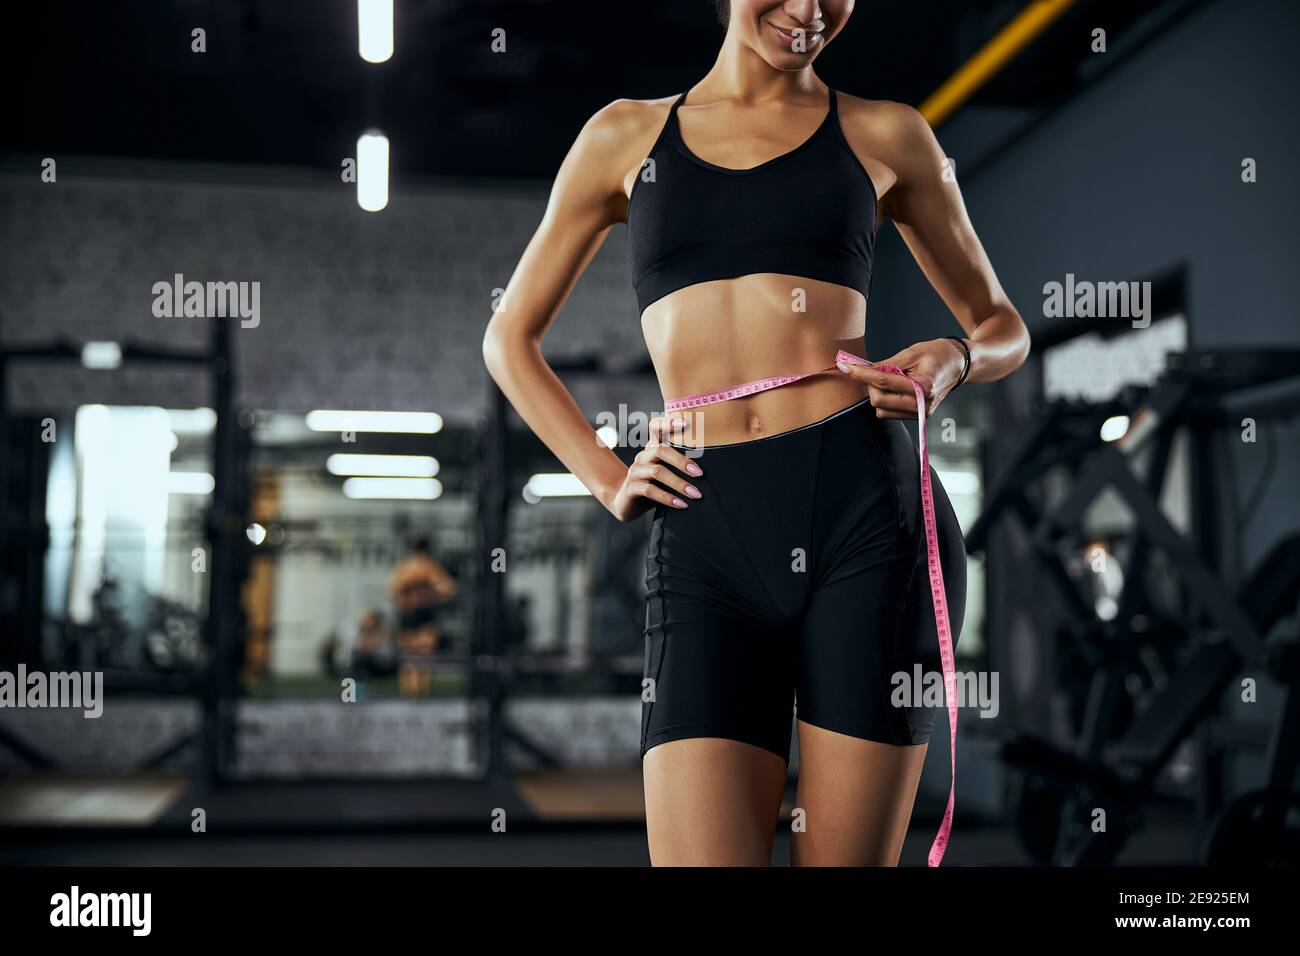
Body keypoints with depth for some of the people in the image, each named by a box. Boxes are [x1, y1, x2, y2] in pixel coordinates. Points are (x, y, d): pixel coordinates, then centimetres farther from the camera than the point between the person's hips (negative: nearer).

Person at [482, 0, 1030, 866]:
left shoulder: (886, 136, 14)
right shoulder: (625, 136, 16)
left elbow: (1004, 328, 23)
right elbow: (511, 338, 23)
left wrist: (952, 360, -1)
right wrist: (607, 480, 10)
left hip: (865, 508, 0)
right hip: (706, 538, 1)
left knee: (846, 857, 3)